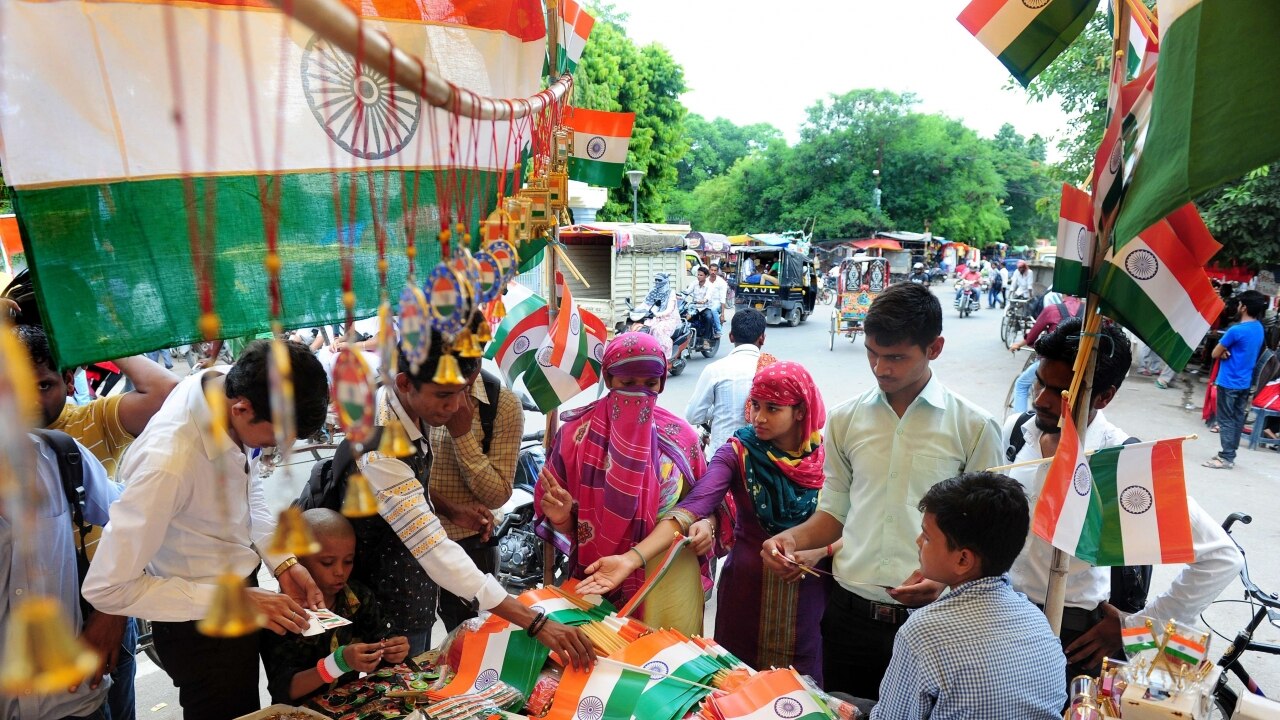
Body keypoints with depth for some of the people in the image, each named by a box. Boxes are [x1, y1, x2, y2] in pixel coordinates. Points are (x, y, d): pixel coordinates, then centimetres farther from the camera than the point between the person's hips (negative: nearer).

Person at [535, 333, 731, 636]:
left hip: (671, 574, 1)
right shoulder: (577, 434, -7)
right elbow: (561, 521, -2)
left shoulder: (679, 435, -3)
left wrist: (707, 525, -13)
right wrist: (560, 516, -23)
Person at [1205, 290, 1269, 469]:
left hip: (1229, 382, -8)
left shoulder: (1236, 330, -20)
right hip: (1245, 382, 8)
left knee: (1226, 420, -3)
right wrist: (1229, 352, -2)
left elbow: (1215, 353, -13)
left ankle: (1226, 458, -1)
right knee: (1238, 419, 12)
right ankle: (1230, 454, 19)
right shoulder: (1259, 329, 7)